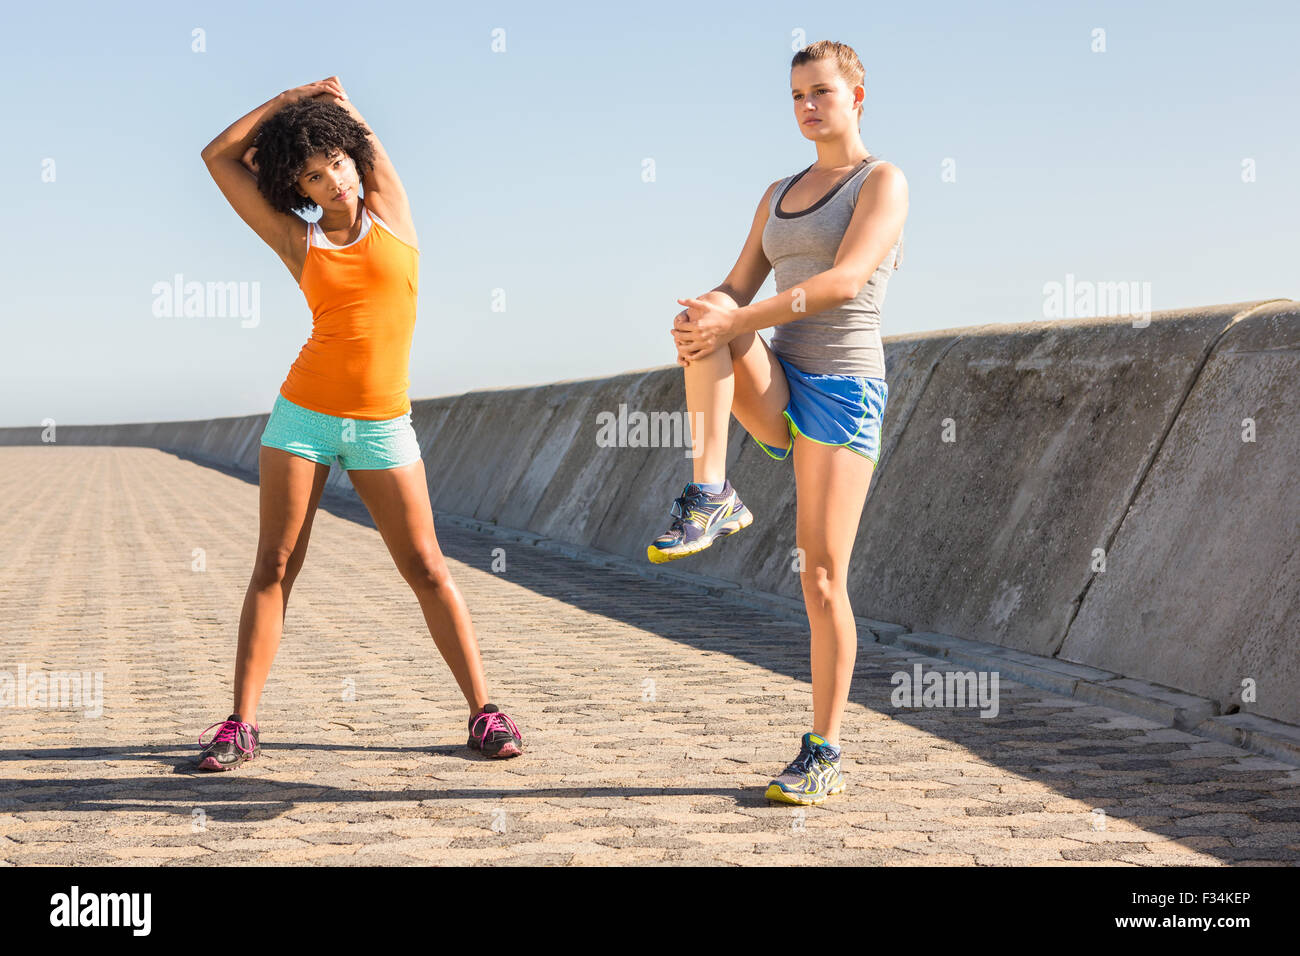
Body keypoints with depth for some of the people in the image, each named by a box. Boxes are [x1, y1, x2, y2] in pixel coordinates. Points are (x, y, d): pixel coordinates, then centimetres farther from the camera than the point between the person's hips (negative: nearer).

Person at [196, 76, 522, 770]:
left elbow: (357, 127, 15)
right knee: (274, 568, 0)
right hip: (303, 414, 0)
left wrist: (332, 102, 35)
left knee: (426, 569, -1)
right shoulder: (297, 243, 5)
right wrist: (294, 95, 11)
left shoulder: (390, 213, 5)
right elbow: (219, 156, 8)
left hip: (383, 427, 0)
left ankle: (483, 713, 4)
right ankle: (241, 725, 5)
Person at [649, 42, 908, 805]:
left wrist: (735, 320, -27)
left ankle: (824, 757, 2)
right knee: (703, 321, -25)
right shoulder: (779, 195, 18)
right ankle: (711, 499, -24)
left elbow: (846, 281, -20)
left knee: (823, 579, -10)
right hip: (777, 397, 6)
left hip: (842, 393, -6)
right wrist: (701, 319, -17)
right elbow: (737, 291, 10)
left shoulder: (884, 182, -4)